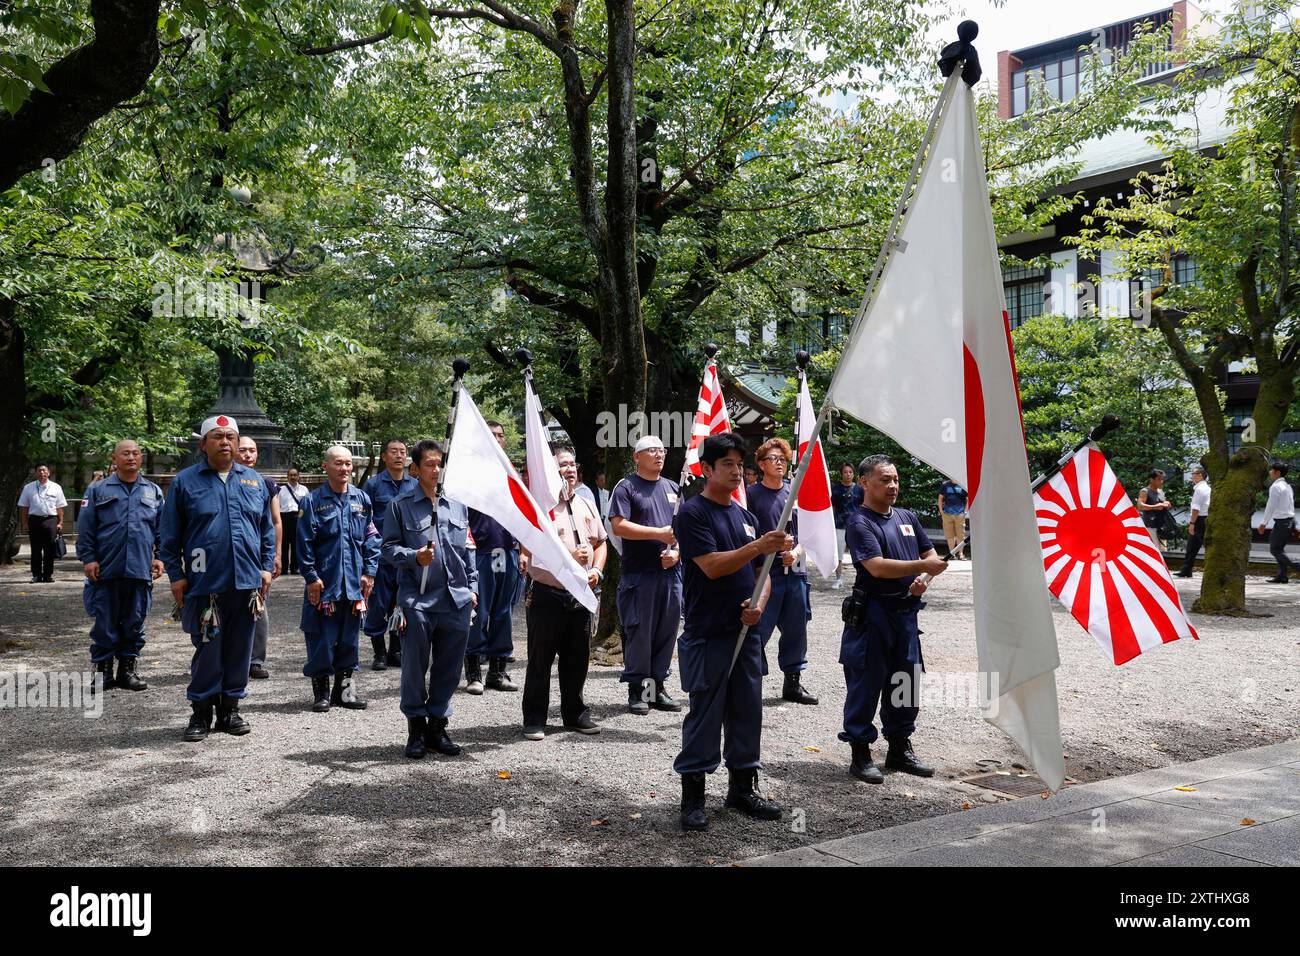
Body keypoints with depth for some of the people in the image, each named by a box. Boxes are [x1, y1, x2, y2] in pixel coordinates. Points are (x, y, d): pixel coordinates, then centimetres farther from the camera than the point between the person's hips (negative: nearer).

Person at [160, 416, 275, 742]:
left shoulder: (254, 481, 11)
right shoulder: (185, 481, 3)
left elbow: (267, 529, 15)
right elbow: (170, 536, 3)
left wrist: (266, 567, 7)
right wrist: (176, 575, -2)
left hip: (247, 581, 3)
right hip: (205, 582, -3)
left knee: (239, 649, 9)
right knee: (207, 649, 0)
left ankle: (230, 708, 21)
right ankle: (201, 712, 13)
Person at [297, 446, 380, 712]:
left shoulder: (361, 499, 8)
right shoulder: (313, 501, -2)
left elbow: (371, 538, 10)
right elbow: (305, 543, -4)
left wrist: (369, 572, 3)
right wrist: (311, 577, -9)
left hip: (355, 582, 3)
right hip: (324, 583, -3)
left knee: (349, 636, 11)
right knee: (322, 639, 1)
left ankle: (344, 687, 22)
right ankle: (321, 690, 14)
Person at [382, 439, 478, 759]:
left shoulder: (458, 505, 14)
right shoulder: (400, 506, 2)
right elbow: (389, 547, 0)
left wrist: (472, 587, 14)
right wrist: (414, 557, -17)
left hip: (456, 600, 4)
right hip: (418, 599, -3)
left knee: (449, 668, 9)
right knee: (416, 667, 3)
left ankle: (437, 726, 21)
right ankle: (416, 728, 16)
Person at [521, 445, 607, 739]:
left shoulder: (586, 505, 14)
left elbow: (600, 542, 20)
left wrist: (596, 571, 3)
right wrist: (567, 557, -20)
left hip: (581, 594, 6)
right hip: (547, 594, -6)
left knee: (577, 658, 13)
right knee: (540, 659, 3)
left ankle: (574, 712, 27)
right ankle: (534, 719, 13)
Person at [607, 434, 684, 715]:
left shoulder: (671, 488, 17)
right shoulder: (626, 487, -2)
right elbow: (619, 526, -13)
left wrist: (676, 551, -2)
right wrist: (659, 533, -15)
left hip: (670, 571, 6)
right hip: (639, 573, -5)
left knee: (666, 631, 7)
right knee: (639, 632, -3)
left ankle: (658, 686, 17)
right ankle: (637, 689, 6)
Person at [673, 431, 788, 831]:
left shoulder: (746, 516, 14)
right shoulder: (692, 513, -8)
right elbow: (712, 566, -19)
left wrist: (759, 602, -4)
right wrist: (758, 547, -28)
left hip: (745, 632, 7)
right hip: (707, 634, -7)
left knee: (747, 711, 12)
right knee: (705, 715, -1)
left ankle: (743, 787, 25)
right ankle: (692, 797, 9)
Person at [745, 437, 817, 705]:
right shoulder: (752, 494, -2)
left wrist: (797, 551, -5)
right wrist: (757, 568, -11)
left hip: (795, 570, 5)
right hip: (764, 572, -4)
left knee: (796, 628, 10)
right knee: (759, 628, -4)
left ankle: (792, 682, 22)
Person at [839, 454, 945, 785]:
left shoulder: (907, 517, 13)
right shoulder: (859, 522, -10)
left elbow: (930, 554, 17)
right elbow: (877, 567, -21)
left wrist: (924, 577, -5)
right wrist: (922, 566, -27)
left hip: (906, 612, 7)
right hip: (872, 613, -7)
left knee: (905, 683, 15)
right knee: (866, 685, -1)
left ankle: (900, 749, 29)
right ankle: (860, 755, 9)